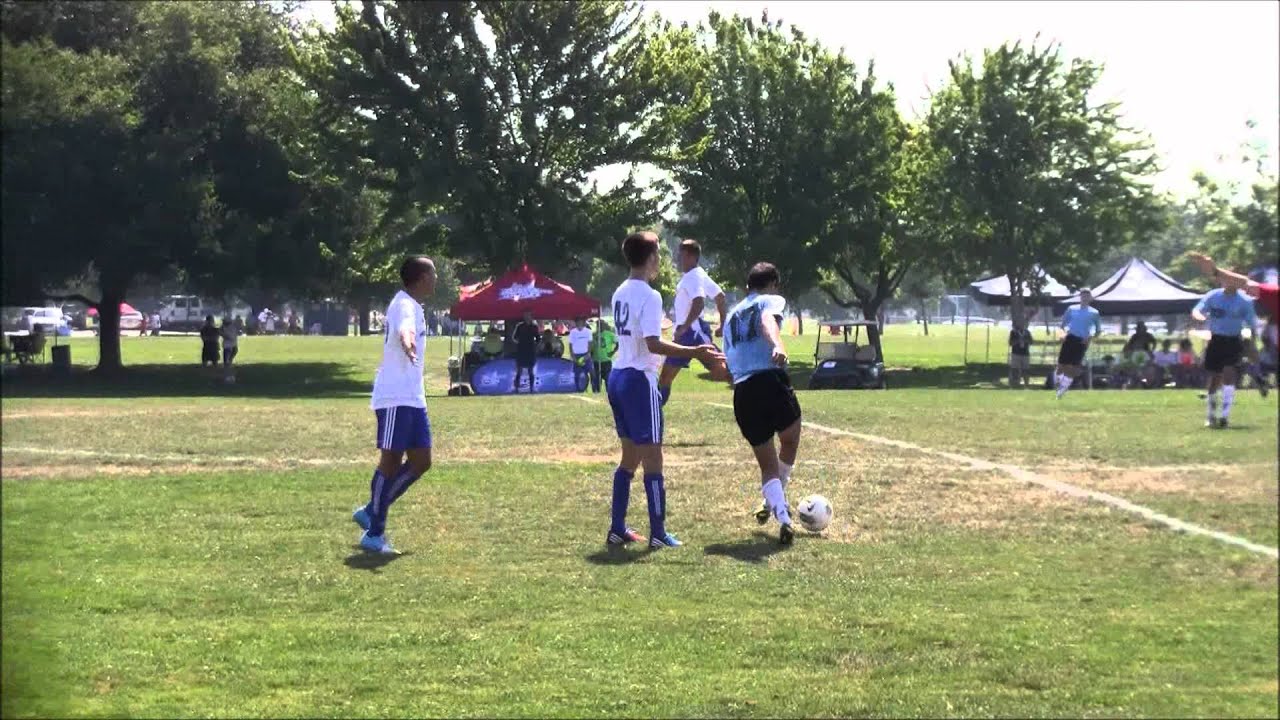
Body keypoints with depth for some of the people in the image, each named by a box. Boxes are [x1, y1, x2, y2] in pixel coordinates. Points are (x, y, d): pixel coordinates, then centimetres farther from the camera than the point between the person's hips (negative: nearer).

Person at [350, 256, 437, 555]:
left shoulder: (411, 305, 16)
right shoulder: (405, 305, -14)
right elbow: (404, 328, -39)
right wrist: (407, 341, -61)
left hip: (412, 398, 10)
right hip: (395, 398, -10)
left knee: (421, 462, 7)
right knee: (391, 462, -6)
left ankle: (370, 513, 18)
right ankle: (374, 533, 1)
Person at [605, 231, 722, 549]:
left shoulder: (620, 293, 12)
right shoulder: (650, 296, -14)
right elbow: (653, 343, -22)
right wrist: (695, 352, -25)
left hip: (618, 376, 9)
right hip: (640, 379, -9)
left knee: (630, 456, 15)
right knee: (653, 457, -3)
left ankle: (617, 529, 16)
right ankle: (658, 534, -1)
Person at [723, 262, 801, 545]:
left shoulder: (732, 314, 27)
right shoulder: (772, 300, 10)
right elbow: (768, 320, -16)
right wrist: (777, 345, -35)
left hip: (742, 393, 5)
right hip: (771, 380, -5)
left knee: (768, 464, 12)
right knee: (790, 442, 23)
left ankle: (782, 516, -5)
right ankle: (775, 503, 29)